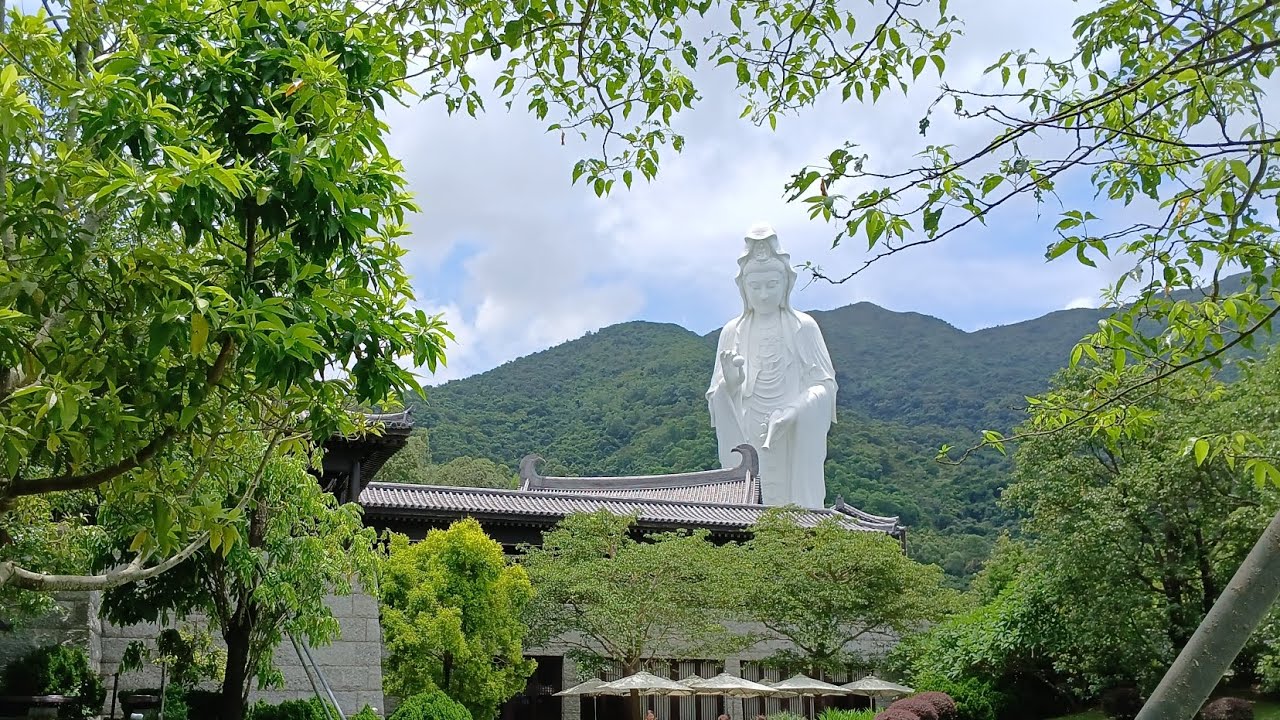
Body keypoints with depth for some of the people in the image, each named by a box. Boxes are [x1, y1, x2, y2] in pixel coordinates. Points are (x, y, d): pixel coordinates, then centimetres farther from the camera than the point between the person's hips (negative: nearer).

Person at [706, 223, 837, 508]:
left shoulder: (803, 327, 2)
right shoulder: (732, 332, 7)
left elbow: (824, 384, -2)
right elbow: (717, 399, 7)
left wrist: (792, 412, -19)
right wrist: (730, 383, -16)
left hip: (795, 445, -1)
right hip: (747, 444, 1)